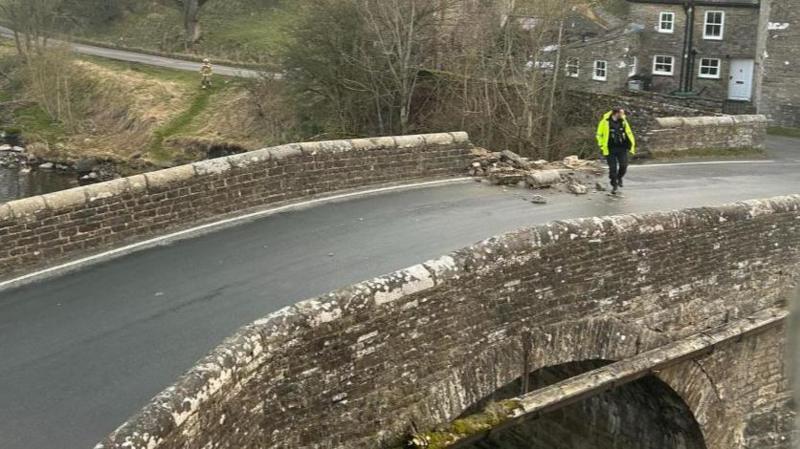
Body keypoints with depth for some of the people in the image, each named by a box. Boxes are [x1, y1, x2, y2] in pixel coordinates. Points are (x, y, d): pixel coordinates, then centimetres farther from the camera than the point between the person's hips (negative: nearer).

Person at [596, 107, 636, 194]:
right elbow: (599, 135, -2)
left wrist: (631, 146, 8)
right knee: (613, 168, -1)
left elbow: (629, 133, 13)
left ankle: (619, 178, 24)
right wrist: (603, 146, -8)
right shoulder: (605, 122, -9)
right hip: (610, 149, -3)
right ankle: (614, 185, 15)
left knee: (623, 166, -7)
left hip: (622, 148, 3)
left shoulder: (623, 121, 3)